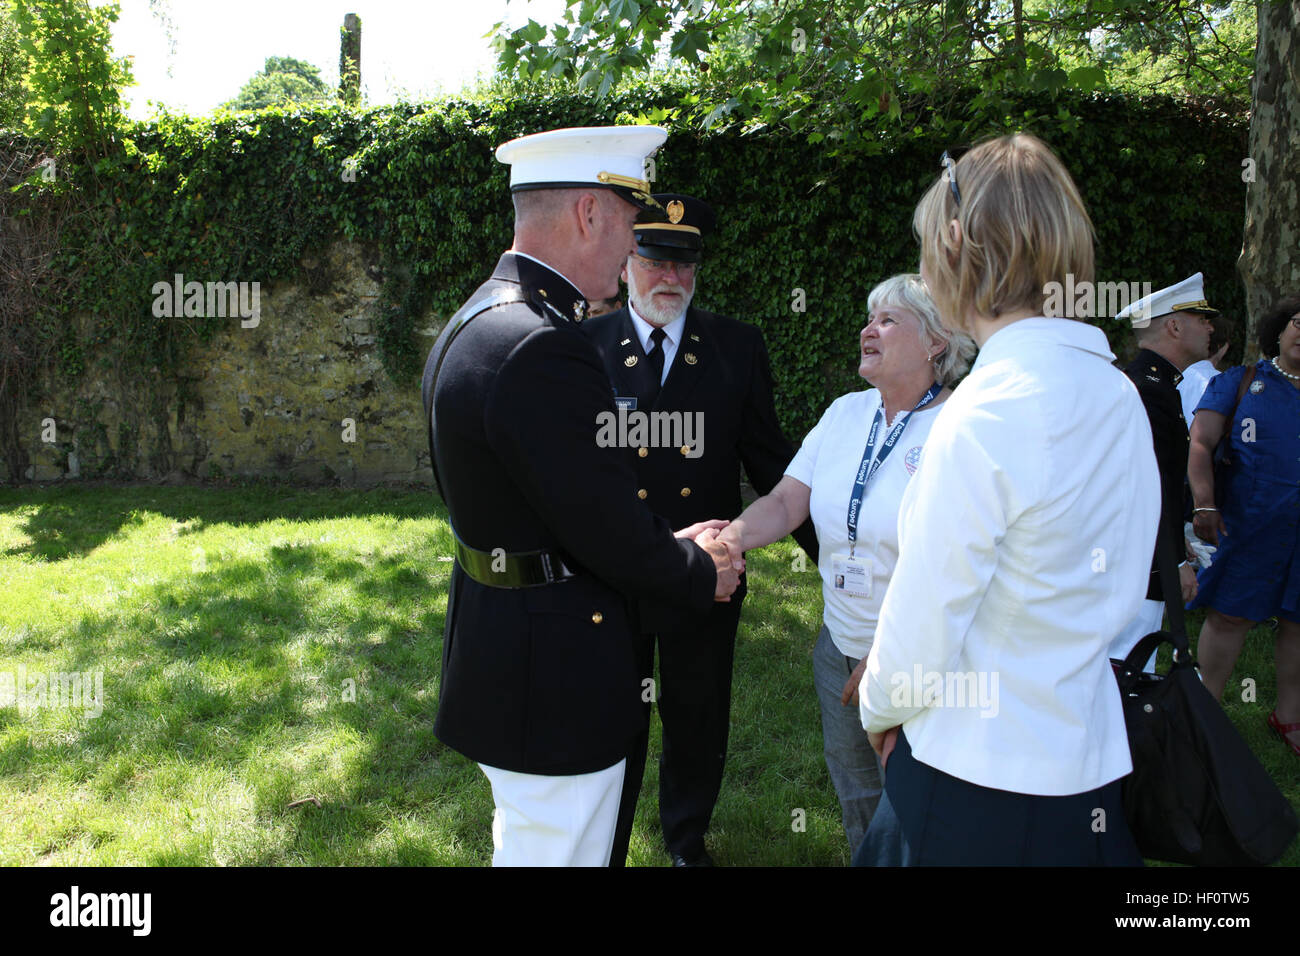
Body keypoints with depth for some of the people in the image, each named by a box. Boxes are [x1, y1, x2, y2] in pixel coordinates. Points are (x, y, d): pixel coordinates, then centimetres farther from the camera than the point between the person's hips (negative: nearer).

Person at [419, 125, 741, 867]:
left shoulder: (478, 322, 6)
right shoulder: (544, 348, -27)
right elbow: (609, 535, -22)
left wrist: (671, 542, 9)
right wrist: (701, 573, -4)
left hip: (497, 644, 11)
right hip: (552, 675, -10)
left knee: (522, 844, 28)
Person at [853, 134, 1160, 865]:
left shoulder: (983, 416, -24)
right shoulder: (1117, 392, 1)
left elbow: (922, 633, -19)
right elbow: (1120, 582, 11)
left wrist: (880, 708, 3)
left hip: (982, 777, -7)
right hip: (1089, 751, 7)